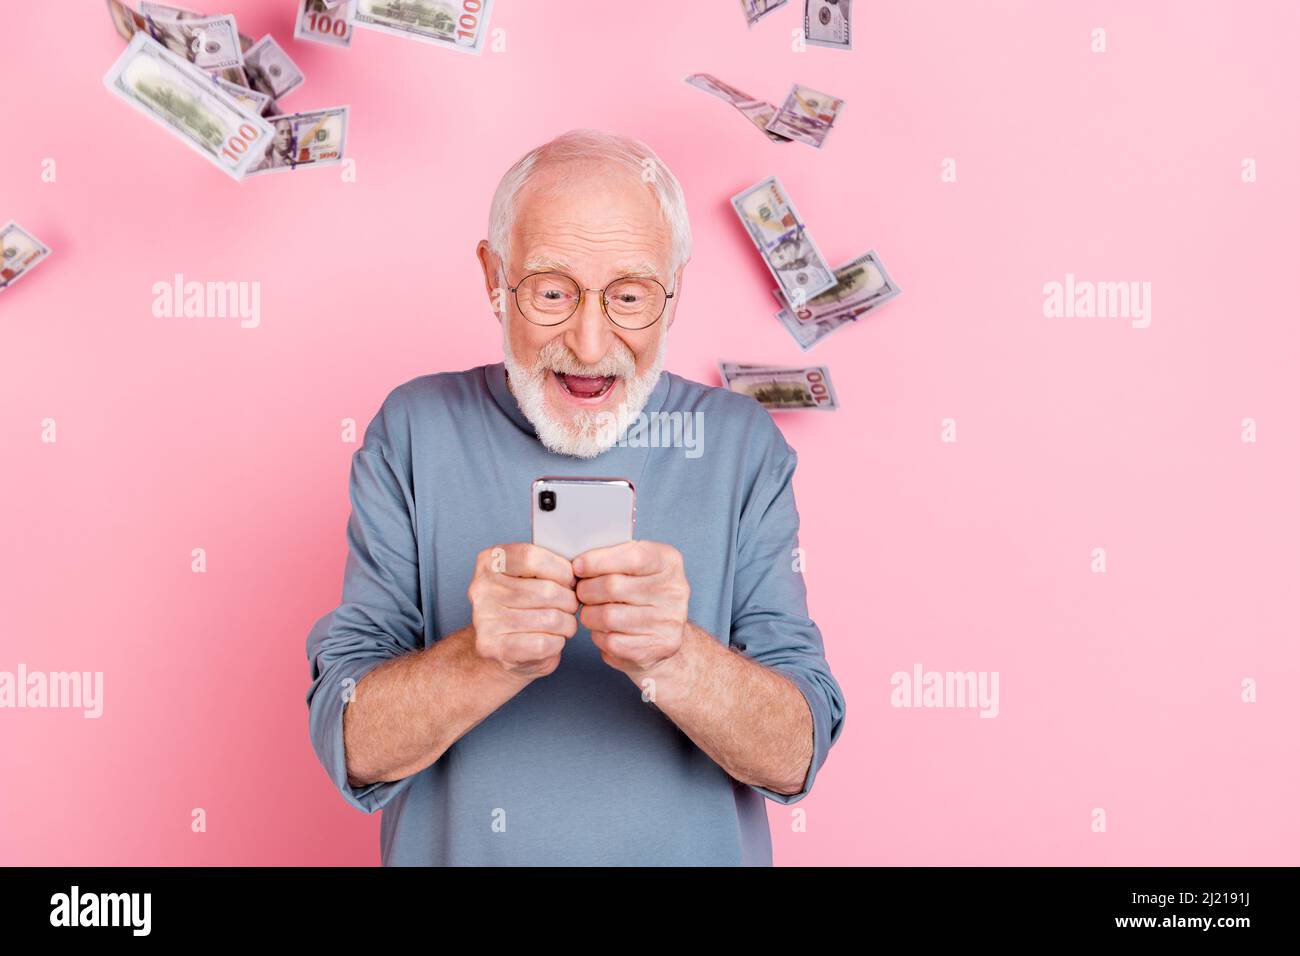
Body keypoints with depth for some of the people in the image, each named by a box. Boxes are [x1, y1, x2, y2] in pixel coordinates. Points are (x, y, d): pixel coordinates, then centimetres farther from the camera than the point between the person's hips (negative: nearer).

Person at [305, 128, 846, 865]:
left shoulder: (741, 443, -4)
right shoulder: (414, 432, -5)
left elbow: (797, 757, -9)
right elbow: (352, 751, -9)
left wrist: (674, 659, -26)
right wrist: (486, 660, -26)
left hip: (699, 849, 0)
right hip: (456, 846, 0)